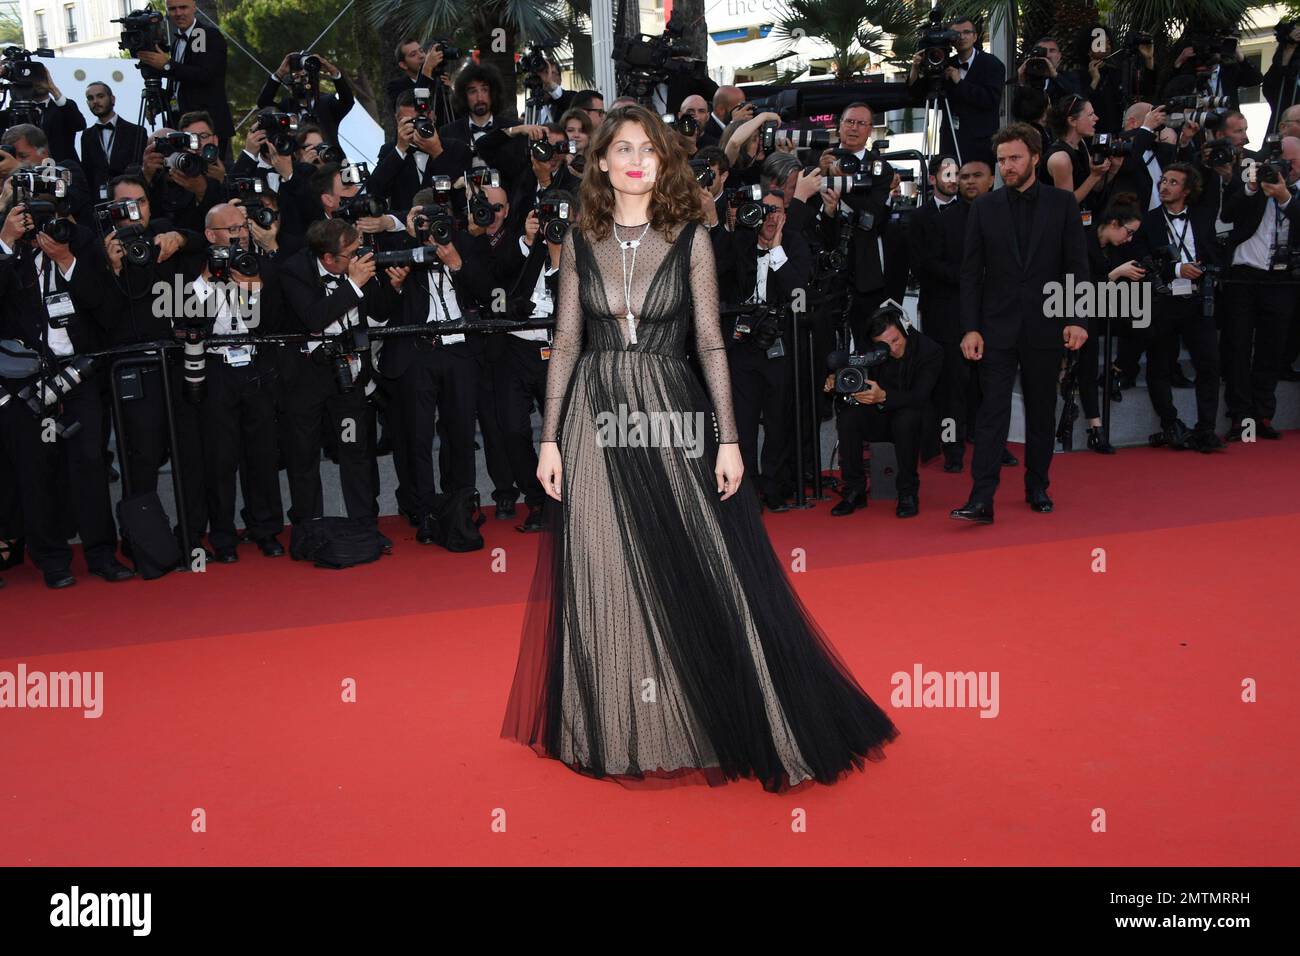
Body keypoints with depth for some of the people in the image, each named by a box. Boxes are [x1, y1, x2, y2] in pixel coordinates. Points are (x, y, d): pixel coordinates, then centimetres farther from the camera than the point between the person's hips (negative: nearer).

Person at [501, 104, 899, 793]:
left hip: (671, 413, -1)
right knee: (603, 580, 5)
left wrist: (728, 439, -6)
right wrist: (550, 439, 2)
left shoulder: (689, 239, 2)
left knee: (693, 573, 0)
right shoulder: (580, 242, 7)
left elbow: (710, 343, 0)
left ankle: (703, 723, 16)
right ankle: (621, 732, 19)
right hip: (594, 420, 2)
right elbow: (566, 343, 7)